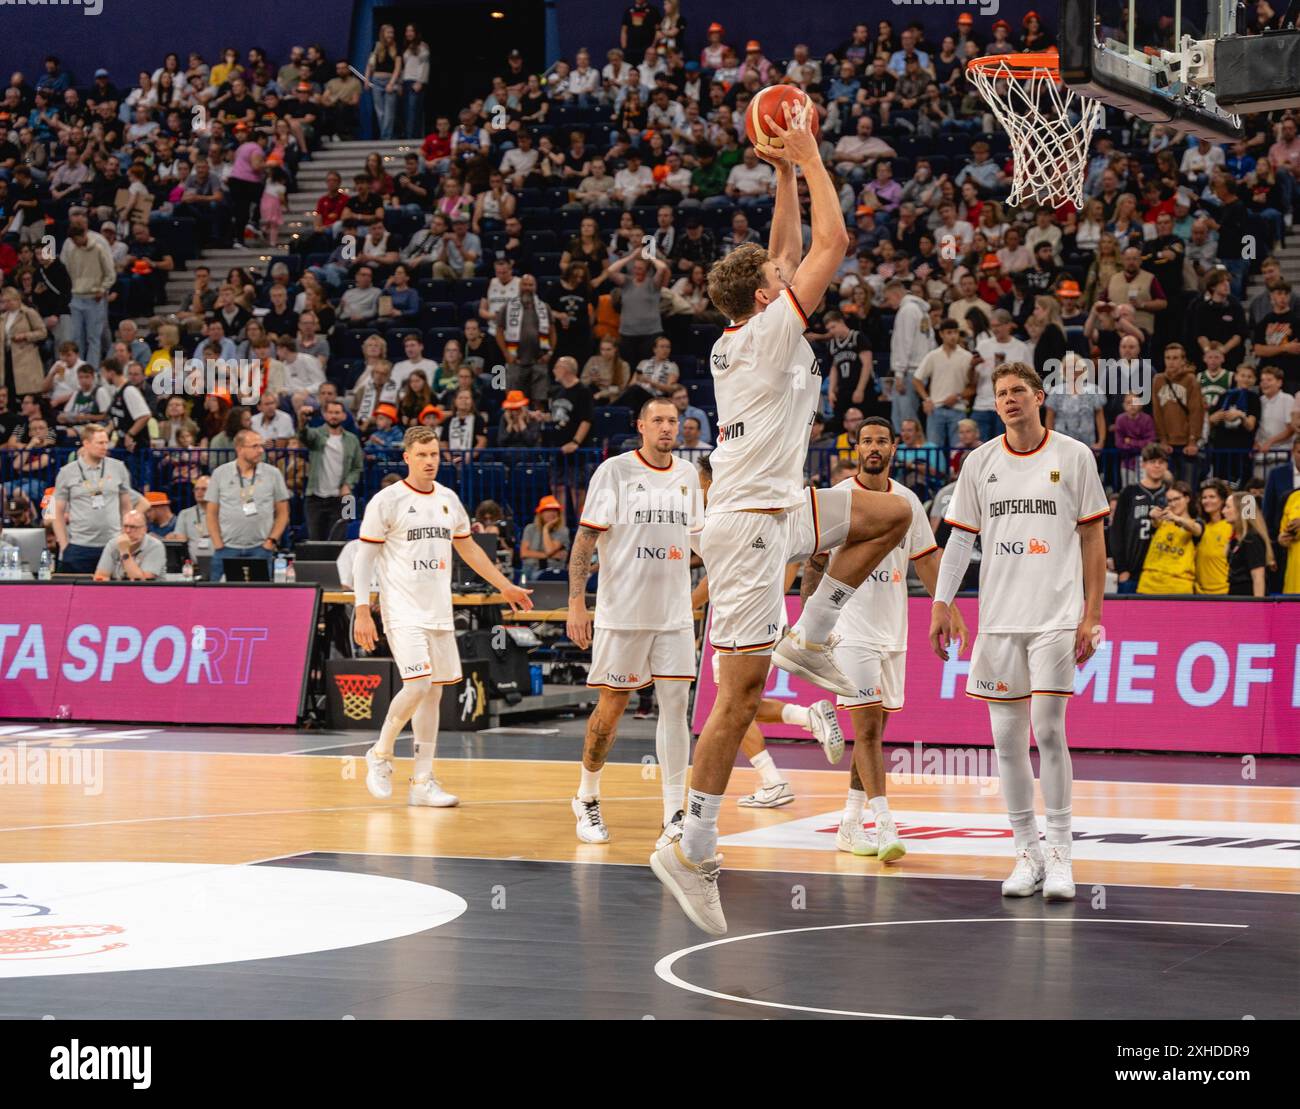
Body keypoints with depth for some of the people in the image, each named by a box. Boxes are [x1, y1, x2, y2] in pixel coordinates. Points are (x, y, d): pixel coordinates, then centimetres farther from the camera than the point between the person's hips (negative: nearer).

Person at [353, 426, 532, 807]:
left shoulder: (448, 499, 11)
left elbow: (468, 548, 25)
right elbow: (364, 558, -6)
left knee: (434, 692, 6)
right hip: (404, 613, -6)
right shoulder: (387, 501, -6)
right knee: (418, 686, -18)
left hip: (439, 614, 6)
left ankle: (422, 782, 11)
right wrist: (362, 612, -13)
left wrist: (505, 586, 26)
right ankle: (381, 754, 5)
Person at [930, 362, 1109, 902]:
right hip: (998, 616, 3)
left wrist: (1092, 614, -2)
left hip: (1057, 615, -3)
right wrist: (941, 604, 6)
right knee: (1007, 737, 2)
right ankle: (1027, 852, 11)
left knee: (1048, 730, -10)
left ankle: (1059, 855, -2)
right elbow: (960, 536, 13)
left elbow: (1093, 538, 3)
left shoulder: (1073, 457, 1)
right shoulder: (980, 462, 8)